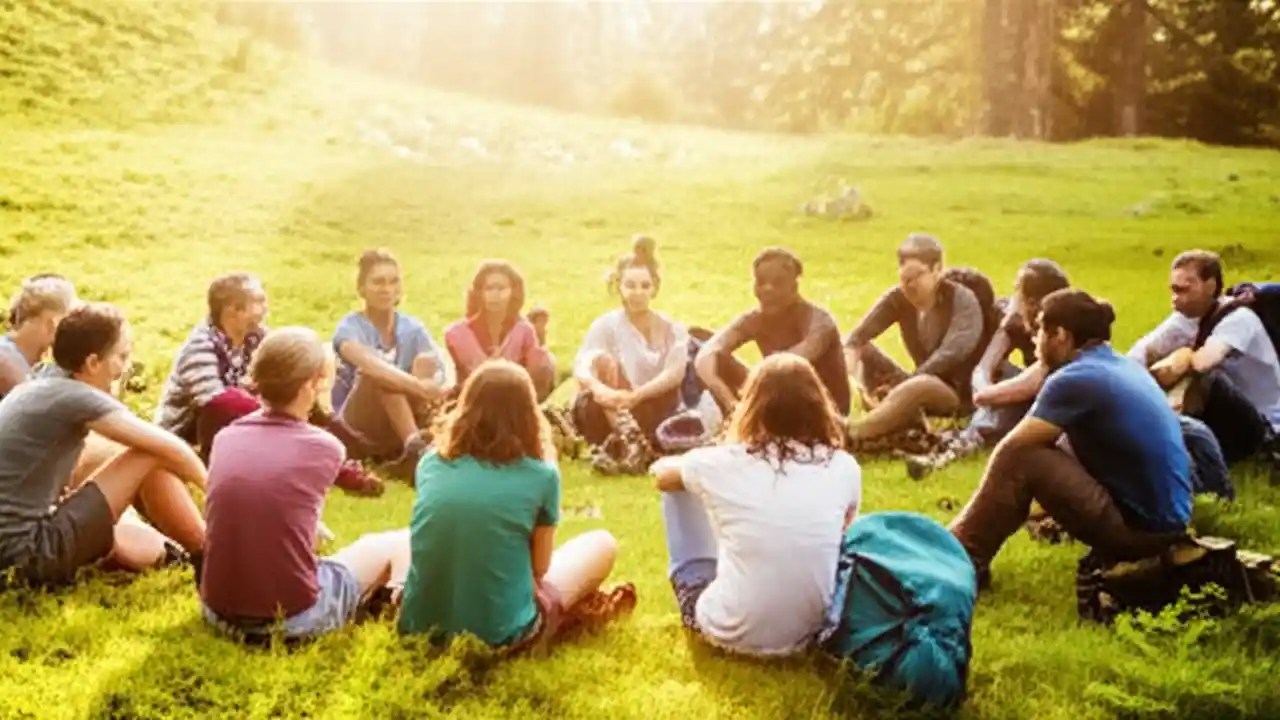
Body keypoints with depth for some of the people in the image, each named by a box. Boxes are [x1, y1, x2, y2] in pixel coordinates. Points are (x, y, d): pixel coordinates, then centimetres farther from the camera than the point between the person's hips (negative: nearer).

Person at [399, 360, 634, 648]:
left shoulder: (431, 464, 2)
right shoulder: (539, 475, -8)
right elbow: (539, 567, 6)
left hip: (421, 625, 4)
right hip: (499, 633, -3)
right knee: (603, 544, 16)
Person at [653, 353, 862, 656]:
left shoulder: (722, 463, -9)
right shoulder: (844, 468, -4)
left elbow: (661, 472, 14)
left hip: (730, 634, -2)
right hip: (810, 633, 3)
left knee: (678, 487, 16)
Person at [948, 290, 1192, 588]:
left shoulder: (1075, 378, -16)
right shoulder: (1123, 366, 11)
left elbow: (1010, 448, -9)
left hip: (1141, 527, -9)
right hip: (1166, 518, 9)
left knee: (1019, 460, -12)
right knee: (1040, 451, 18)